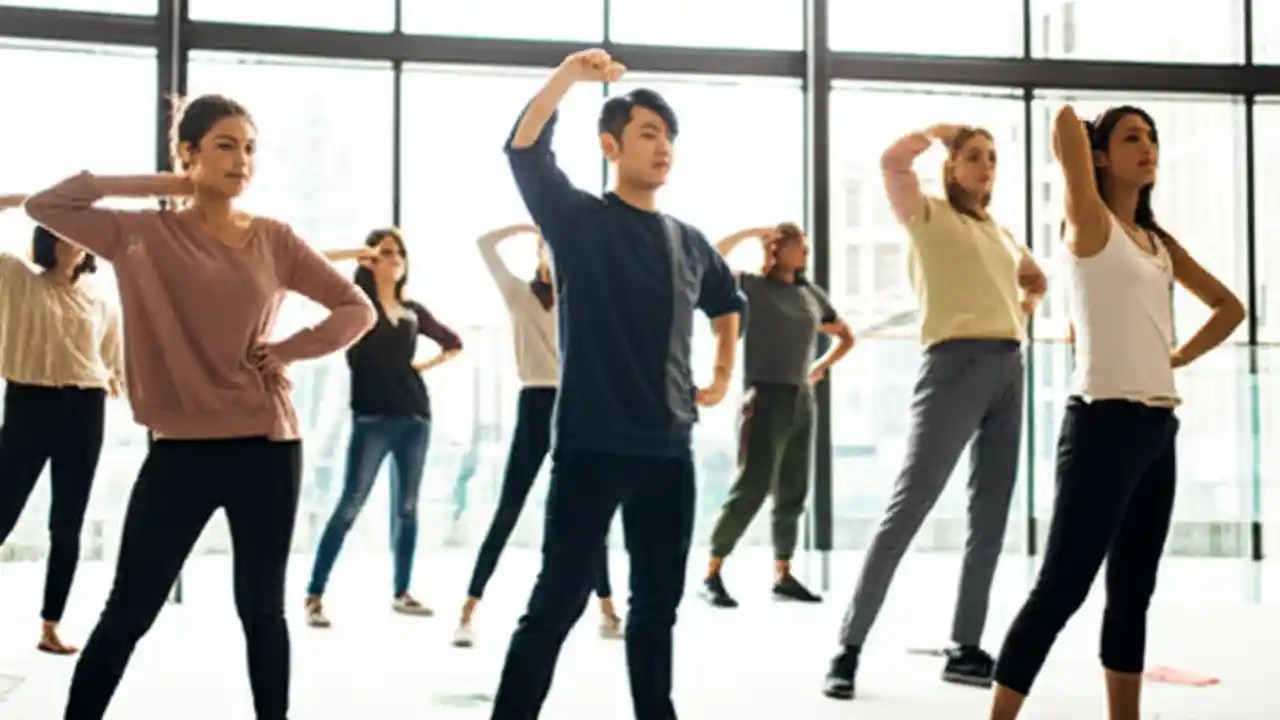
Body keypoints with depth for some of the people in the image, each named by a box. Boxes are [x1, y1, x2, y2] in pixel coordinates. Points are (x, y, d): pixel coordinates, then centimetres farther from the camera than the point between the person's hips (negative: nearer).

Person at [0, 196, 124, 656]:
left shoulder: (100, 302, 11)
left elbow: (116, 366, 20)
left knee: (67, 526, 6)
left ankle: (50, 626, 14)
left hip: (84, 412, 3)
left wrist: (114, 383, 3)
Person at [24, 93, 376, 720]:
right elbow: (43, 205, -8)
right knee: (128, 611, 4)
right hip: (180, 449, -1)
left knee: (261, 608, 11)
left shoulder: (274, 240, 4)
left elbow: (357, 309, 7)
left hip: (267, 446, 2)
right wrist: (150, 184, -6)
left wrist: (288, 350, -5)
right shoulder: (144, 233, 0)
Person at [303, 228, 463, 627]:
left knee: (407, 507, 9)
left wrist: (427, 365, 13)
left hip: (415, 416, 5)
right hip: (371, 418, -5)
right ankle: (314, 595, -2)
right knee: (350, 506, -7)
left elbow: (453, 342, 27)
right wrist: (358, 253, -8)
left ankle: (401, 592, 20)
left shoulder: (413, 311, 13)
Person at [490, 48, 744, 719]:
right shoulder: (578, 220, -2)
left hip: (667, 447, 5)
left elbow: (727, 304, 32)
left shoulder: (688, 243, 12)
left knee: (657, 603, 13)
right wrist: (569, 74, -29)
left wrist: (723, 375, 21)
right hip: (591, 442, -5)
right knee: (557, 600, -5)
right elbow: (523, 148, -19)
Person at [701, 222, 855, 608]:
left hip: (802, 401, 6)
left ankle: (783, 576, 16)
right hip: (766, 397, -6)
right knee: (751, 489, -12)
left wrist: (821, 366, 11)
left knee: (793, 494, 8)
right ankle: (712, 575, -7)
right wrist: (751, 233, -9)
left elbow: (846, 337, 26)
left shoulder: (812, 294, 13)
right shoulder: (752, 286, -2)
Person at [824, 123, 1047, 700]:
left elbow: (1034, 280, 39)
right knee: (908, 507, -12)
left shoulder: (1000, 233, 22)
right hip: (956, 364, -7)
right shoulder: (929, 214, 4)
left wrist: (1024, 306, 17)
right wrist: (939, 130, 3)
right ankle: (849, 648, -9)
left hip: (1008, 368, 7)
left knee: (990, 518, 5)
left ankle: (966, 649, 11)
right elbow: (892, 160, -14)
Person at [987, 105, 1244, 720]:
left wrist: (1180, 356, 11)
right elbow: (1064, 124, -16)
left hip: (1158, 427, 8)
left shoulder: (1160, 243, 15)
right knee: (1062, 587, -9)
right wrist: (1073, 125, 7)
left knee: (1132, 592, 11)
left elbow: (1229, 306, 26)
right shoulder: (1089, 223, -4)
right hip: (1104, 422, -8)